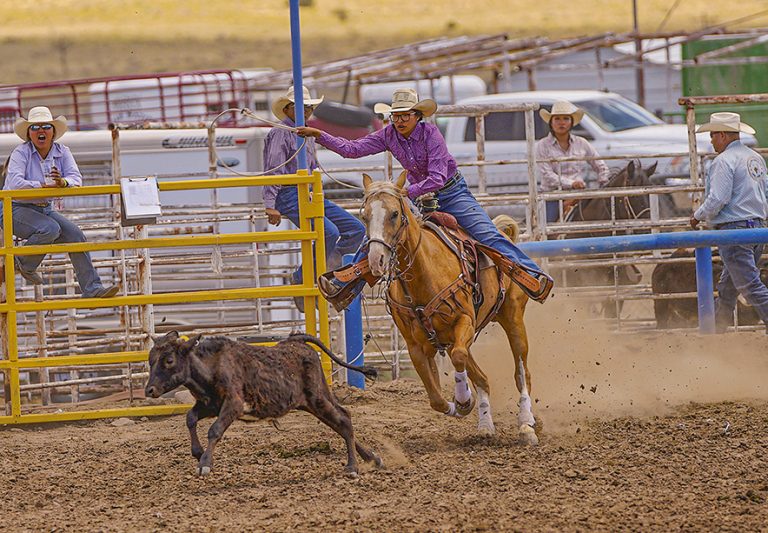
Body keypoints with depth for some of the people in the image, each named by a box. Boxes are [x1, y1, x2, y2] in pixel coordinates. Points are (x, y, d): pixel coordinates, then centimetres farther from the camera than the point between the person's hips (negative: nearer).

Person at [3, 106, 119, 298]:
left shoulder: (62, 152, 1)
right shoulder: (21, 153, -15)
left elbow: (76, 179, -11)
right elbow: (14, 183, -29)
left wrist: (63, 182, -35)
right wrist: (45, 185, -31)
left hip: (45, 209, 7)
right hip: (17, 209, -7)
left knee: (75, 235, -8)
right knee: (50, 229, -30)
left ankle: (92, 290, -7)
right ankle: (23, 264, -4)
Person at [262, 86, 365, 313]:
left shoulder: (308, 136, 21)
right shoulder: (281, 134, -6)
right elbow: (274, 171, -14)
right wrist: (271, 205, -20)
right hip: (290, 195, -9)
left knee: (356, 229, 1)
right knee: (329, 232, -28)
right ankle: (302, 281, -17)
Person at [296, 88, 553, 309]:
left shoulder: (430, 133, -23)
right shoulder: (389, 136, -8)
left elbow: (437, 178, -28)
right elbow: (352, 149, -9)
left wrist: (406, 192, -38)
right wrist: (320, 136, -18)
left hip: (452, 192, -5)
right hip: (419, 197, 5)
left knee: (487, 235, -19)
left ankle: (532, 276, -26)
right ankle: (344, 287, 7)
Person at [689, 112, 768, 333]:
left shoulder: (724, 161, -14)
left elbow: (717, 199, -20)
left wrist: (698, 216, -3)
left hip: (733, 229, -9)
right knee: (727, 287, 18)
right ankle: (717, 329, 26)